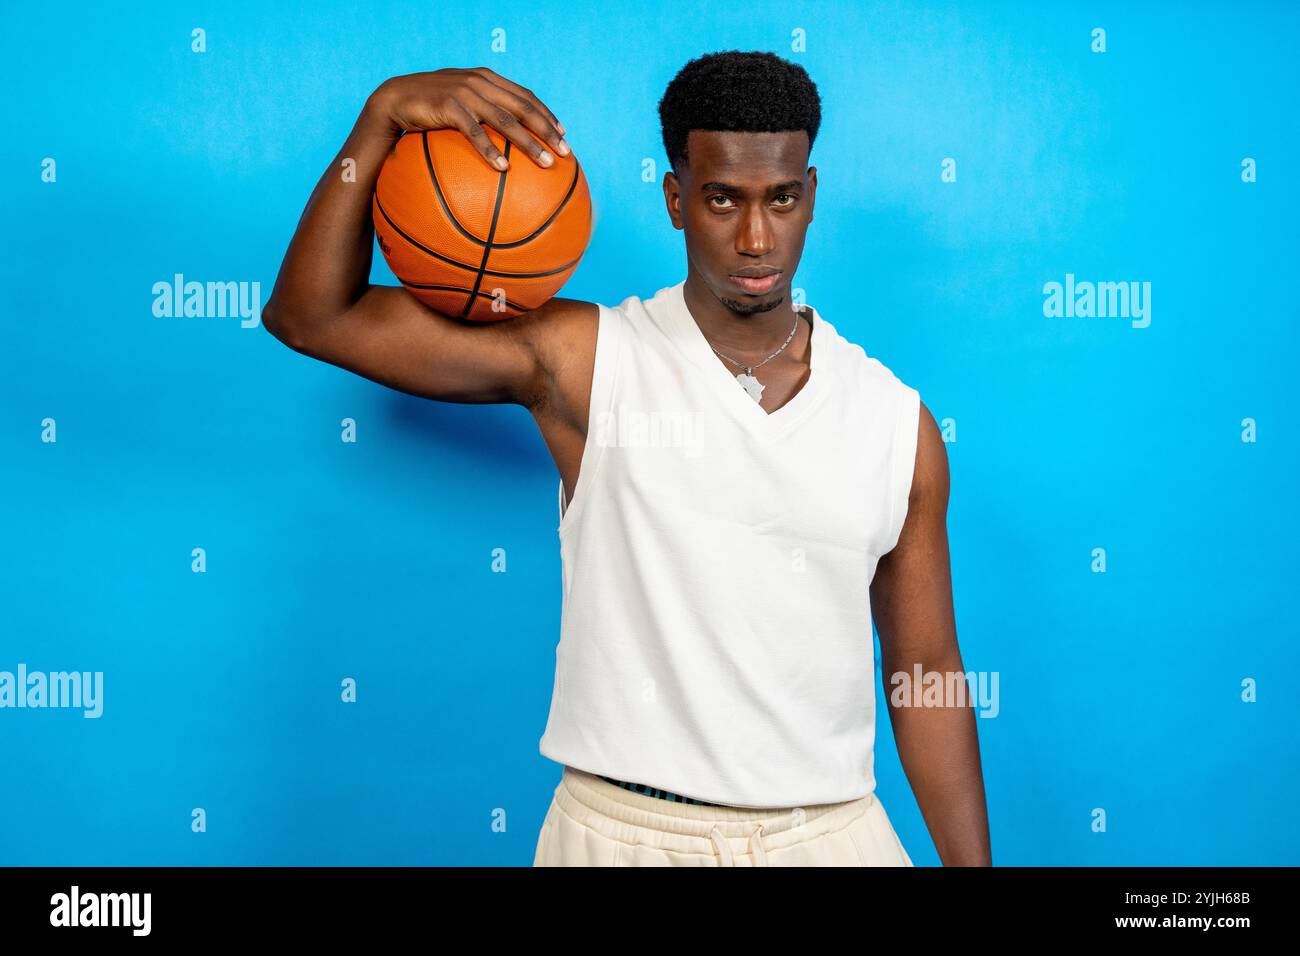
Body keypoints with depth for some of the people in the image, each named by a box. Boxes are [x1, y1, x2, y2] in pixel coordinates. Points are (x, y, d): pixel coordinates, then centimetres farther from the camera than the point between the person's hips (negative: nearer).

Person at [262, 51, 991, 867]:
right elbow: (310, 317, -7)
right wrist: (384, 118, -17)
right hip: (621, 830, -1)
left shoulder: (898, 422, 0)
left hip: (830, 831, 2)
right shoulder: (584, 361, -6)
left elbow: (926, 674, 5)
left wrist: (971, 861, 3)